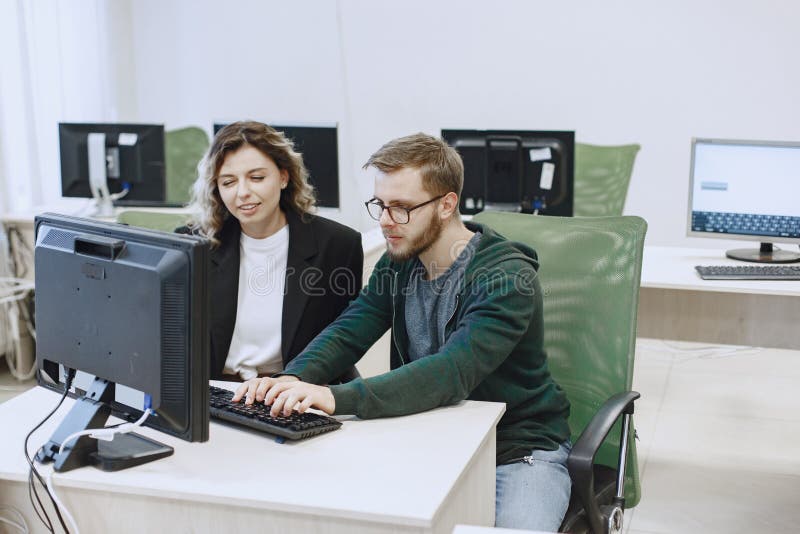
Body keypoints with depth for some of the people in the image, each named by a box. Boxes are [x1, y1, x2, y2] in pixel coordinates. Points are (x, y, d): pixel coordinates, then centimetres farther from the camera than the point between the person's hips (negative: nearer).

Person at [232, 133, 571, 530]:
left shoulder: (507, 276, -22)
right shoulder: (399, 263, 1)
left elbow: (453, 371, -34)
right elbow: (348, 332, -4)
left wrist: (339, 398, -45)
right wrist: (295, 379, -27)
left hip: (519, 448, -5)